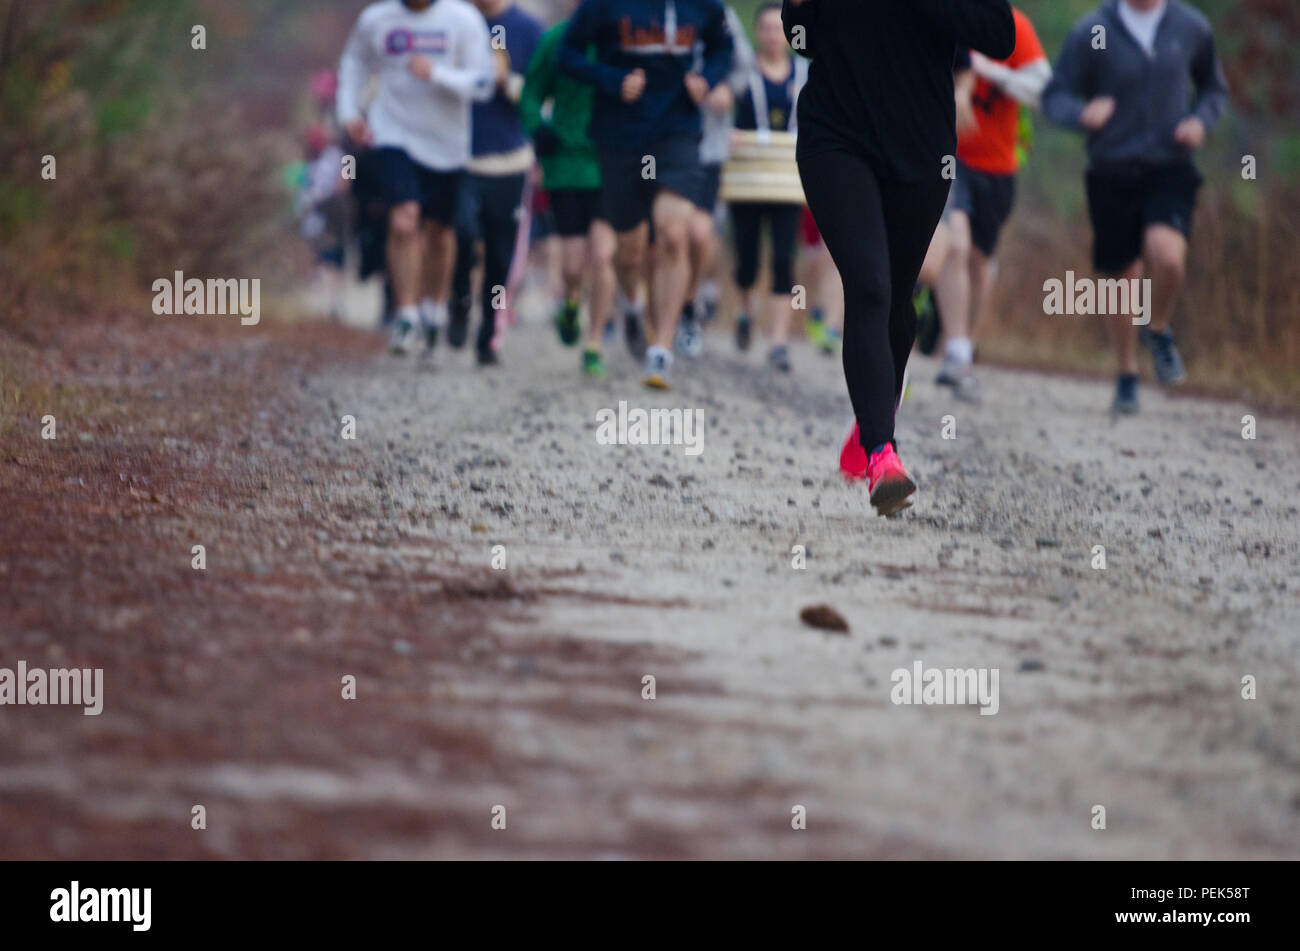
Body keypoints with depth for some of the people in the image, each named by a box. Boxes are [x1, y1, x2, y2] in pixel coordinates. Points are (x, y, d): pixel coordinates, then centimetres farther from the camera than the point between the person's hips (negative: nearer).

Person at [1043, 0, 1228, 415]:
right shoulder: (1091, 33, -5)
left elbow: (1214, 88, 18)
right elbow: (1055, 96, -2)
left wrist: (1201, 120, -3)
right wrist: (1082, 114, -24)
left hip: (1169, 169, 0)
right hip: (1111, 174, 0)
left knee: (1167, 255, -25)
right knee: (1124, 278, 6)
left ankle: (1158, 330, 7)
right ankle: (1127, 374, 28)